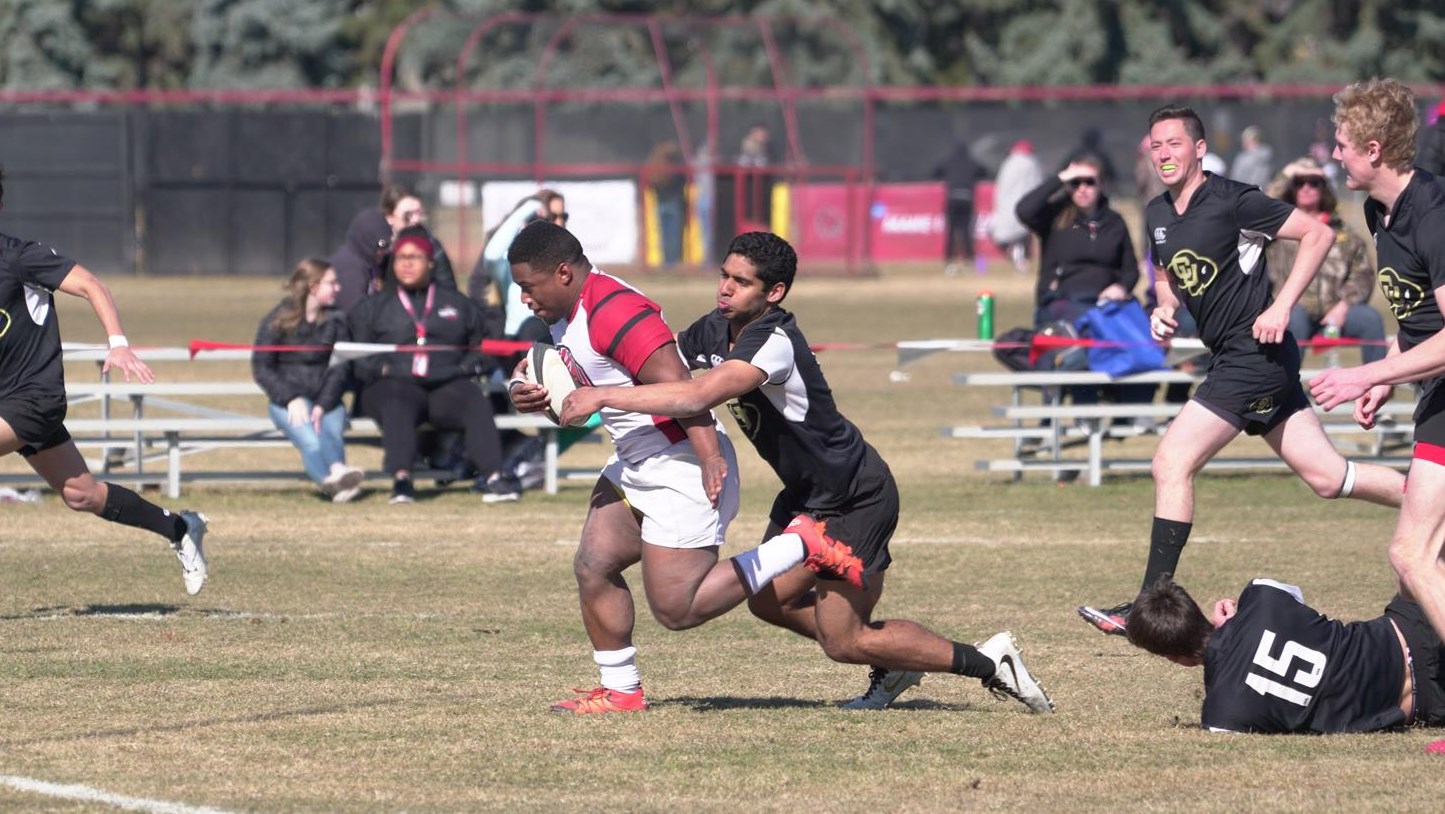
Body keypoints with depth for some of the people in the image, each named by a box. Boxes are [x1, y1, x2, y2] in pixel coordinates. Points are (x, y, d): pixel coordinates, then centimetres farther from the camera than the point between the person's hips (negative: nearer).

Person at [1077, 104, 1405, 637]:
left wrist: (1281, 307, -17)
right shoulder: (1158, 215, 10)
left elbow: (1318, 234, -13)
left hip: (1255, 352, -9)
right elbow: (1169, 276, 28)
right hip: (1233, 358, 9)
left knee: (1172, 463, -12)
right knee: (1326, 477, 8)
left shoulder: (1233, 202, -14)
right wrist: (1164, 308, 5)